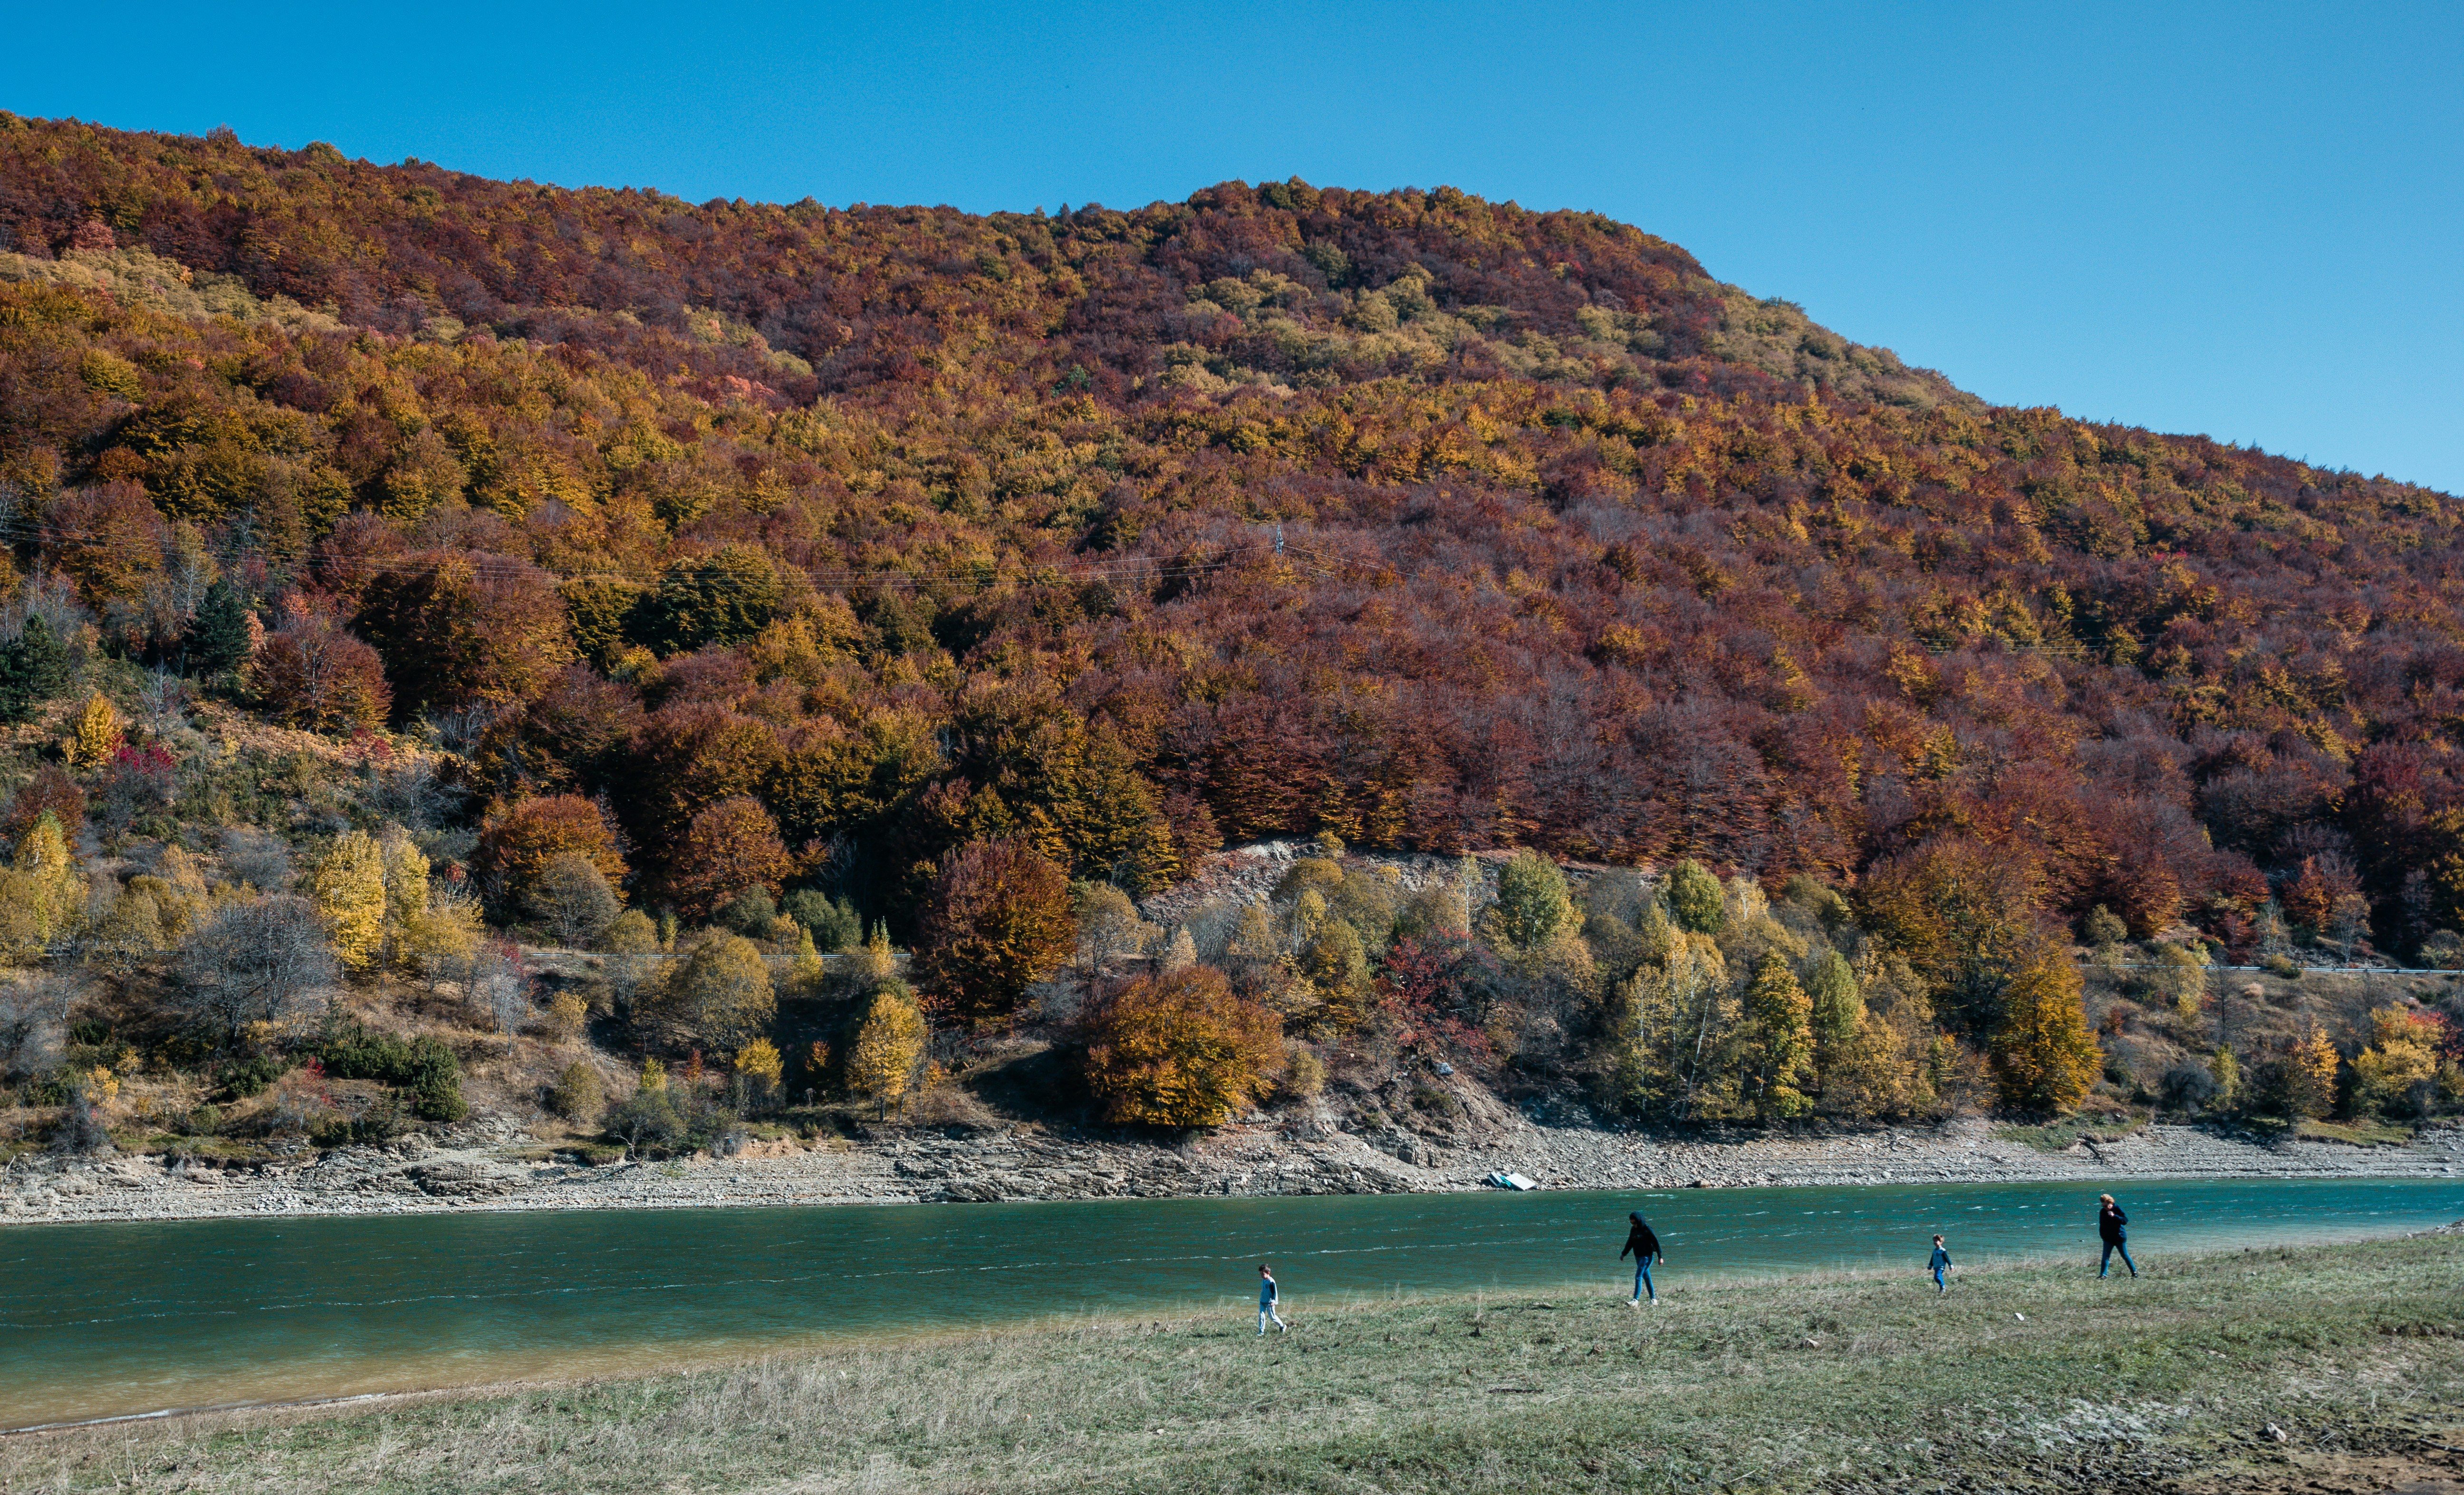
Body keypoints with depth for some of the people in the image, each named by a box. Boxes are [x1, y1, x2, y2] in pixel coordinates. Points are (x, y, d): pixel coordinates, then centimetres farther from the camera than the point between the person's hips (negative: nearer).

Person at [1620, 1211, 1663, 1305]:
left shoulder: (1647, 1229, -11)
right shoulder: (1634, 1230, 9)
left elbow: (1656, 1242, -10)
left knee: (1638, 1277, -15)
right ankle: (1654, 1299, 18)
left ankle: (1636, 1300, -18)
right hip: (1638, 1257, 7)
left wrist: (1660, 1257, -12)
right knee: (1646, 1277, 10)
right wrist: (1623, 1254, 14)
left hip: (1647, 1257, -7)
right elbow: (1630, 1243, 18)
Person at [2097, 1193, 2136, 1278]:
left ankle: (2134, 1272, 23)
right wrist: (2103, 1236, 3)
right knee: (2105, 1257, -5)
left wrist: (2114, 1216, -29)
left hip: (2120, 1237, -3)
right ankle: (2103, 1275, -6)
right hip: (2108, 1239, 3)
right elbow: (2102, 1225, 12)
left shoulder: (2117, 1209, -10)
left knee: (2125, 1256, 7)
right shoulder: (2103, 1212, 1)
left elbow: (2125, 1221, -18)